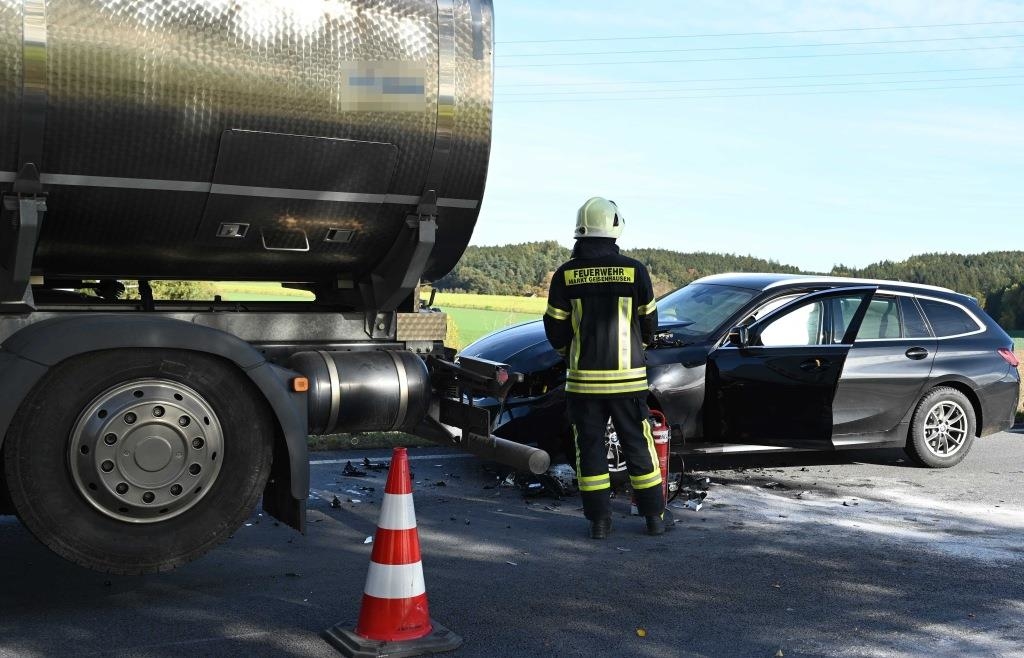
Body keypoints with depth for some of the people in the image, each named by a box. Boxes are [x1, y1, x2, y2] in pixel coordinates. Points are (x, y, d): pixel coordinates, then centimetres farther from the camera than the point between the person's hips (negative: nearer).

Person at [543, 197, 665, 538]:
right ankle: (654, 517, 15)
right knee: (638, 447, 9)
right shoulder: (634, 270, -6)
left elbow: (555, 330, 1)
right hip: (627, 378, 0)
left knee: (590, 449, 8)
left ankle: (599, 520, 9)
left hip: (583, 379, 1)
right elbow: (648, 324, 5)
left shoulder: (566, 274, -4)